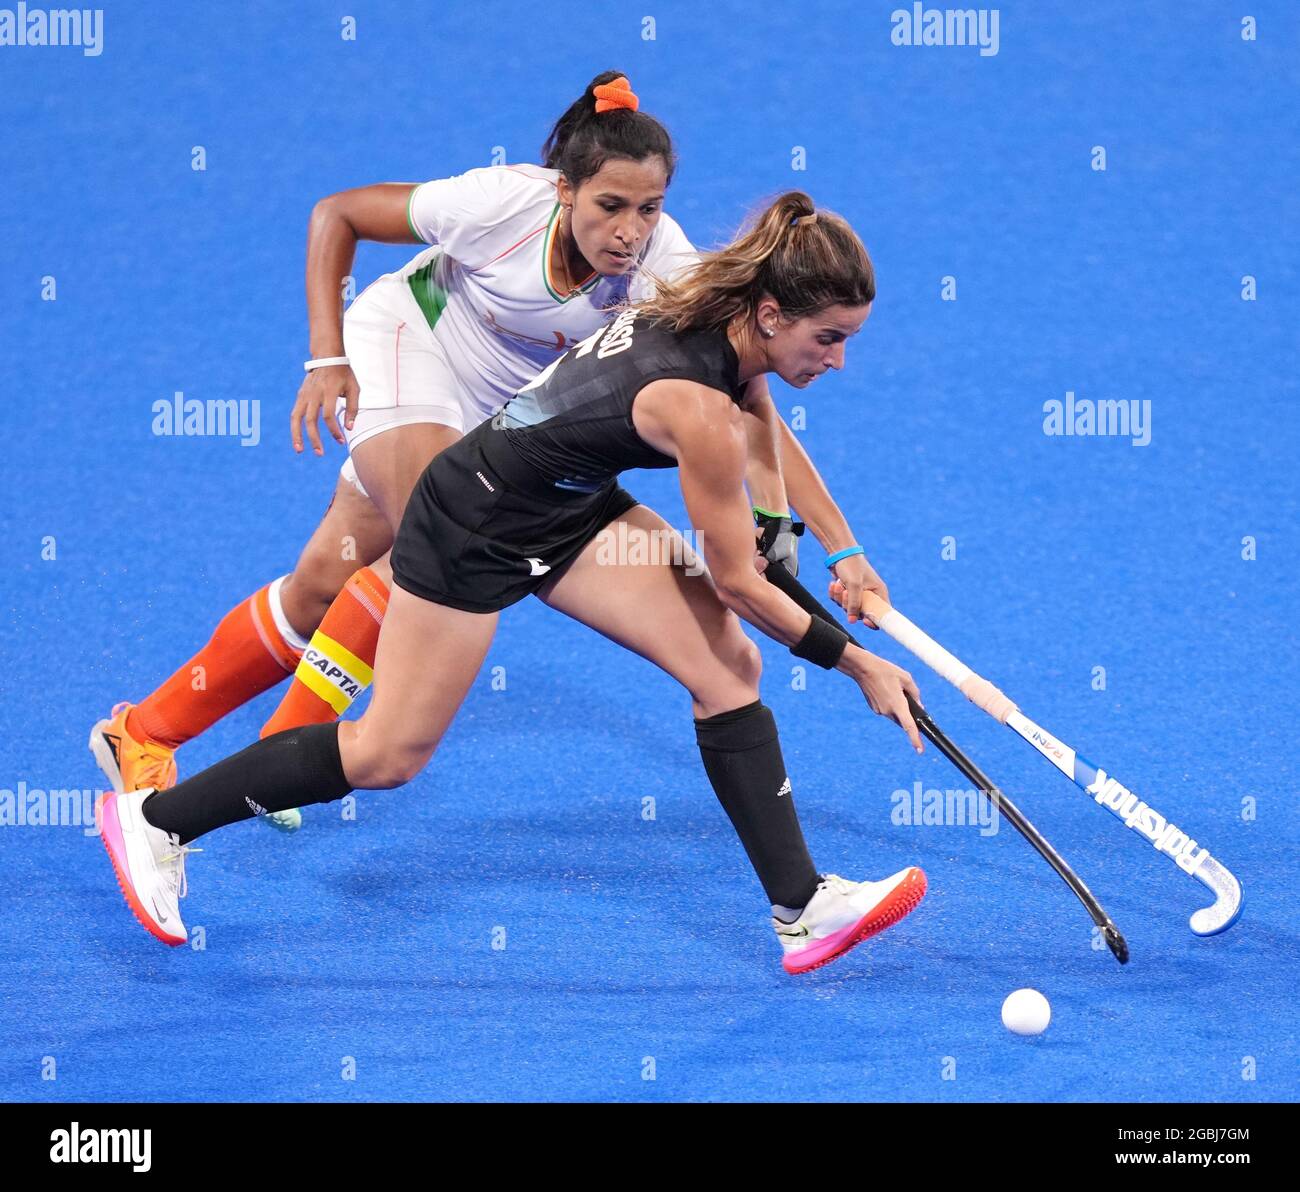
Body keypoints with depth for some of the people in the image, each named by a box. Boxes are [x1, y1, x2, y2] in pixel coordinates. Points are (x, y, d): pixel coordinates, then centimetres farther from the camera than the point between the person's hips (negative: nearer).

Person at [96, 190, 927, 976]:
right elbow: (736, 584, -22)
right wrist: (859, 664, -13)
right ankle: (156, 820, 19)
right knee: (388, 756, 3)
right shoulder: (697, 407, -33)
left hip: (567, 506, 8)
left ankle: (801, 906, -2)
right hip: (473, 526, -8)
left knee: (729, 666, -5)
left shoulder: (718, 310, -11)